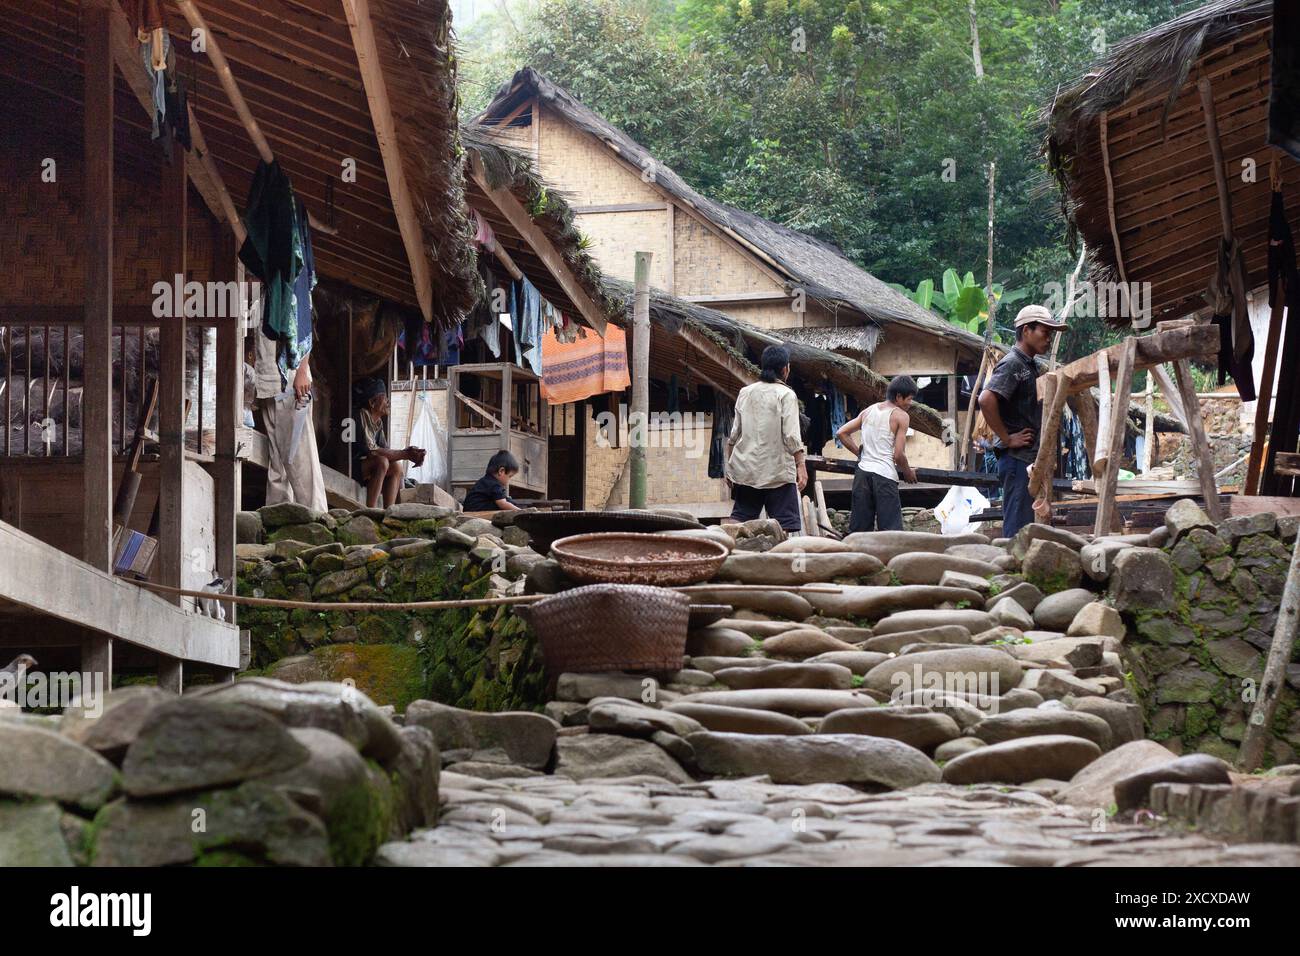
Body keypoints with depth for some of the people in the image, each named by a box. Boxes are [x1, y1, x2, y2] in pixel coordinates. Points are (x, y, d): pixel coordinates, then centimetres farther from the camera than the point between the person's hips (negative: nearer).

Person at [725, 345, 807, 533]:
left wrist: (730, 465, 18)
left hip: (745, 471, 5)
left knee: (739, 520, 9)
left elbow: (734, 435, 11)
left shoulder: (745, 393, 9)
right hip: (777, 472, -5)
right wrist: (801, 465, -8)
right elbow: (791, 436, -13)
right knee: (786, 525, -5)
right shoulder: (786, 395, -6)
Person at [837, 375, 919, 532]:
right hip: (885, 475, -6)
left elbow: (841, 433, 13)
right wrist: (908, 472, 9)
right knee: (891, 530, -6)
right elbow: (899, 455, -9)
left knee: (858, 529, 8)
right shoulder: (901, 416, -4)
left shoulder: (868, 411, 14)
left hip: (862, 472, 6)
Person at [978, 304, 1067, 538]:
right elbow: (986, 400, -27)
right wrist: (1007, 438, -20)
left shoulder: (1031, 366, 19)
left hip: (1031, 459, 10)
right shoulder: (1012, 364, -11)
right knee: (1018, 530, -11)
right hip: (1017, 458, -10)